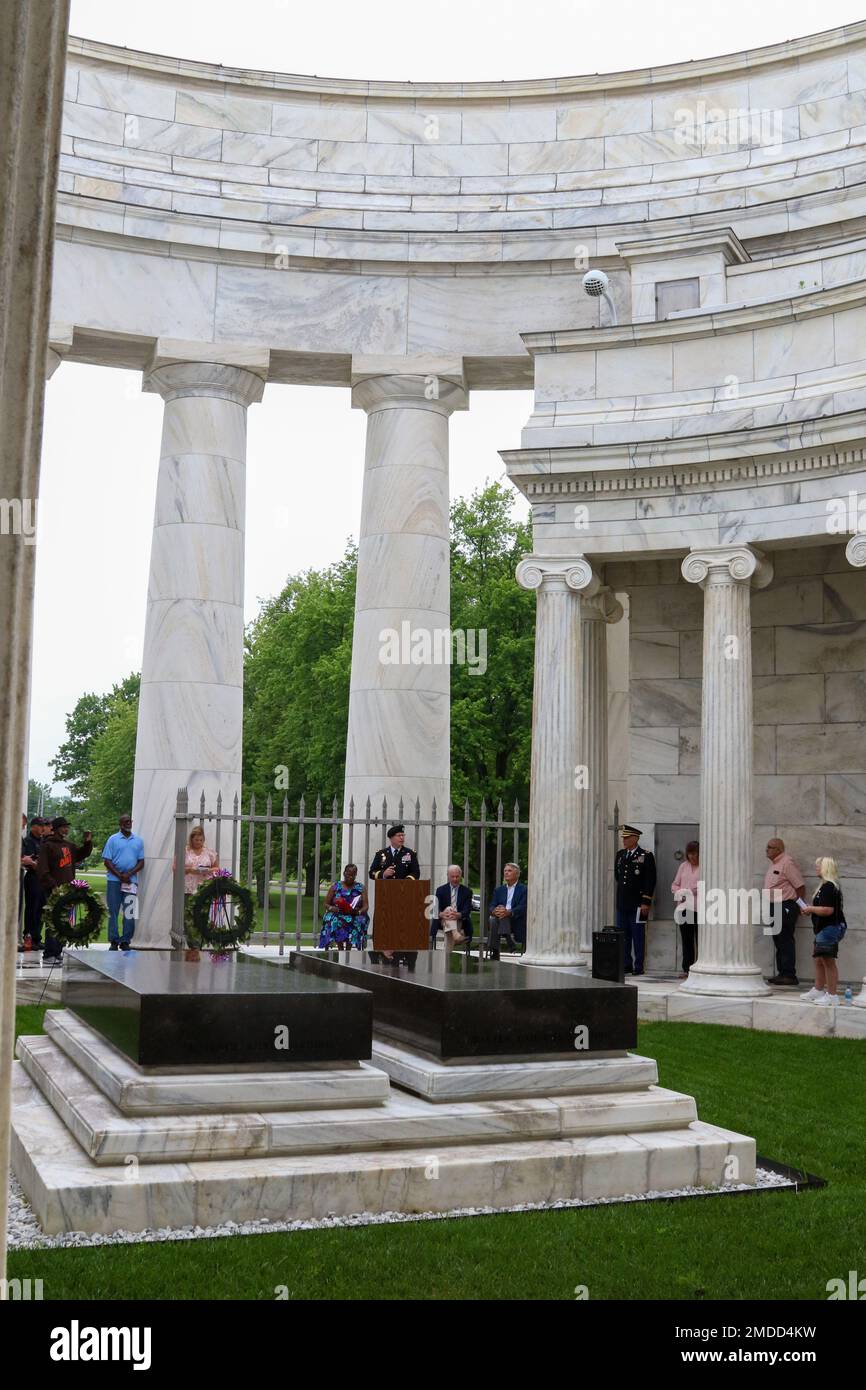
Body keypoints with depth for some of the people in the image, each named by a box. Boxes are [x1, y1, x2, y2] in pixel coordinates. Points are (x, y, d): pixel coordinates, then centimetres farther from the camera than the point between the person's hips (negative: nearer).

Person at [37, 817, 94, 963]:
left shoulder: (69, 846, 17)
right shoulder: (47, 846, -6)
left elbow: (83, 853, 31)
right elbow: (42, 869, -13)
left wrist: (88, 842, 12)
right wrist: (52, 885, -19)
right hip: (54, 890, -8)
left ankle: (57, 951, 17)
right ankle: (49, 954, -5)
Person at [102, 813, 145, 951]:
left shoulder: (138, 841, 11)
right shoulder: (113, 839, 4)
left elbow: (141, 862, 9)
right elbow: (107, 861, 0)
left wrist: (129, 874, -7)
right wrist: (120, 875, -10)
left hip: (132, 881, 2)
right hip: (114, 880, -2)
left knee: (129, 912, -3)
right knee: (113, 911, 1)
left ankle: (125, 941, 2)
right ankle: (114, 941, 6)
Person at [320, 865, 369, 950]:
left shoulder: (360, 888, 9)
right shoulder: (335, 886, 8)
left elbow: (365, 907, 3)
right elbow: (326, 904, 9)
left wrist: (358, 911, -19)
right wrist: (331, 908, -14)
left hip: (354, 916, 0)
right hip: (336, 915, 0)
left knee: (358, 921, -35)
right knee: (333, 920, -35)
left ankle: (348, 948, -32)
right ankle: (340, 948, -30)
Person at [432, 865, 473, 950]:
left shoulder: (467, 891, 6)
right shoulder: (441, 890, 8)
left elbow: (467, 910, -7)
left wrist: (458, 915, -30)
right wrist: (441, 914, -28)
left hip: (460, 920, 1)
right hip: (444, 920, -1)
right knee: (449, 908, -31)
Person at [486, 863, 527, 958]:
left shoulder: (523, 889, 6)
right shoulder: (499, 890, 23)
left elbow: (522, 908, -9)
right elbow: (492, 906, 10)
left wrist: (509, 912, -29)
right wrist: (494, 911, -17)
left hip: (516, 922, -3)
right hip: (501, 920, 4)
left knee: (504, 917, -33)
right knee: (492, 919, -30)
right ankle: (494, 952, -37)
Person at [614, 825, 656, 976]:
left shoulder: (646, 856, -5)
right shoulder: (620, 854, 13)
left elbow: (650, 881, -9)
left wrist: (646, 902, -13)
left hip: (638, 904, -6)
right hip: (622, 903, 6)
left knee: (638, 936, -2)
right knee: (622, 935, 8)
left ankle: (638, 967, 3)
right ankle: (626, 966, 15)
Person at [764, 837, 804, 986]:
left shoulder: (787, 863, -13)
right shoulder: (774, 864, 16)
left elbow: (800, 886, -14)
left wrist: (798, 906, -9)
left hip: (785, 906, -10)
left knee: (785, 941, -8)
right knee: (778, 941, 11)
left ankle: (789, 975, -5)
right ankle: (782, 973, 17)